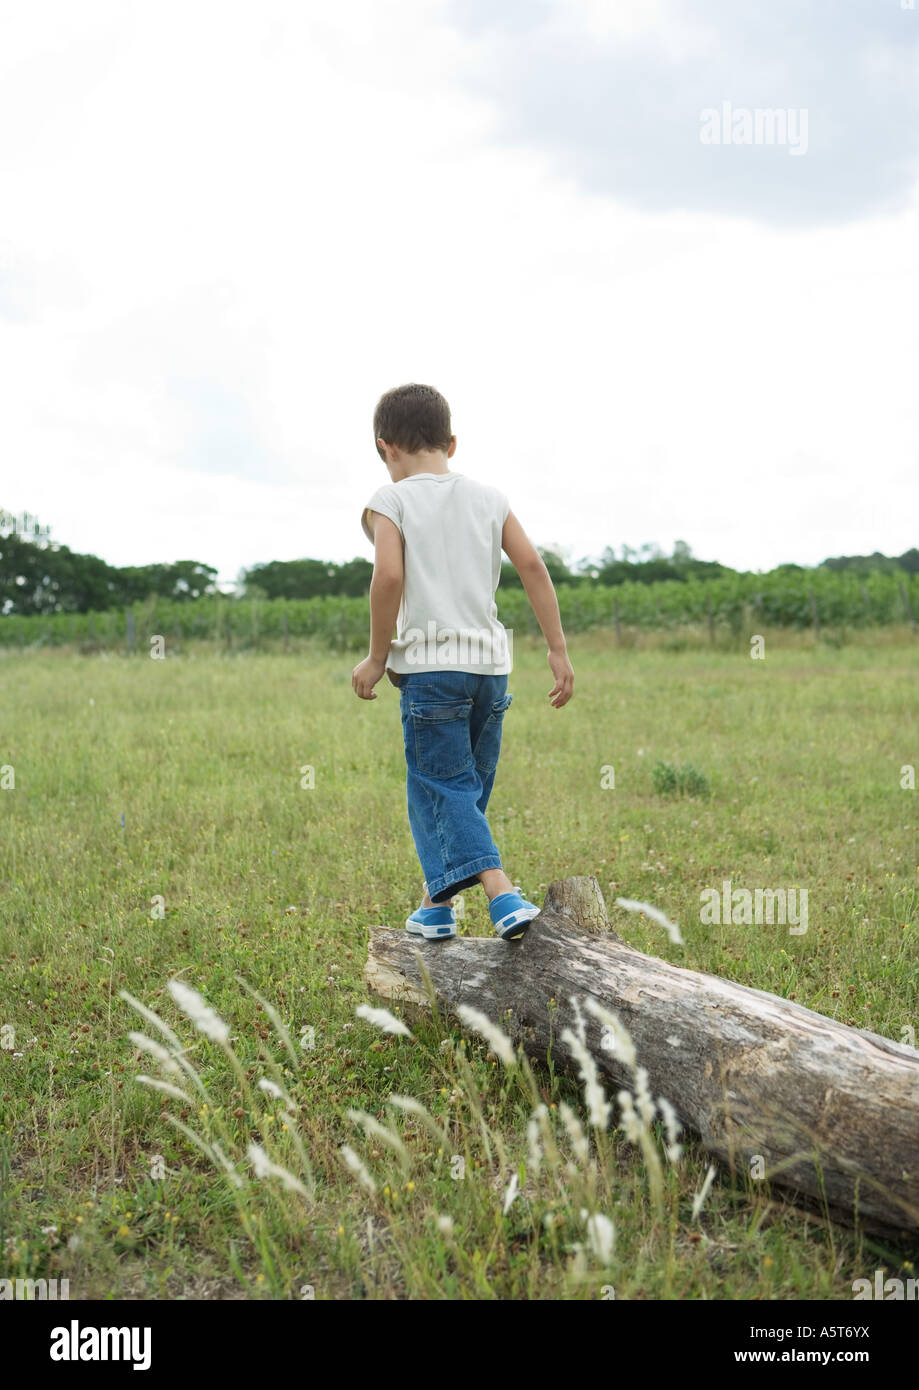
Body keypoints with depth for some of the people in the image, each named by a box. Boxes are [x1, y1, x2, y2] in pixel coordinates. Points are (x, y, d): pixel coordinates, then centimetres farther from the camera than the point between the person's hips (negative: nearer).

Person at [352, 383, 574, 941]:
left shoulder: (391, 501, -2)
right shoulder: (489, 497, 11)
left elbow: (389, 576, -16)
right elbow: (533, 566, 3)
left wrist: (377, 656, -5)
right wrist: (559, 650, 6)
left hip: (431, 665, -5)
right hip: (490, 664, 5)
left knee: (444, 786, 2)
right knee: (467, 786, 16)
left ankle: (501, 891, -16)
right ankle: (438, 901, 23)